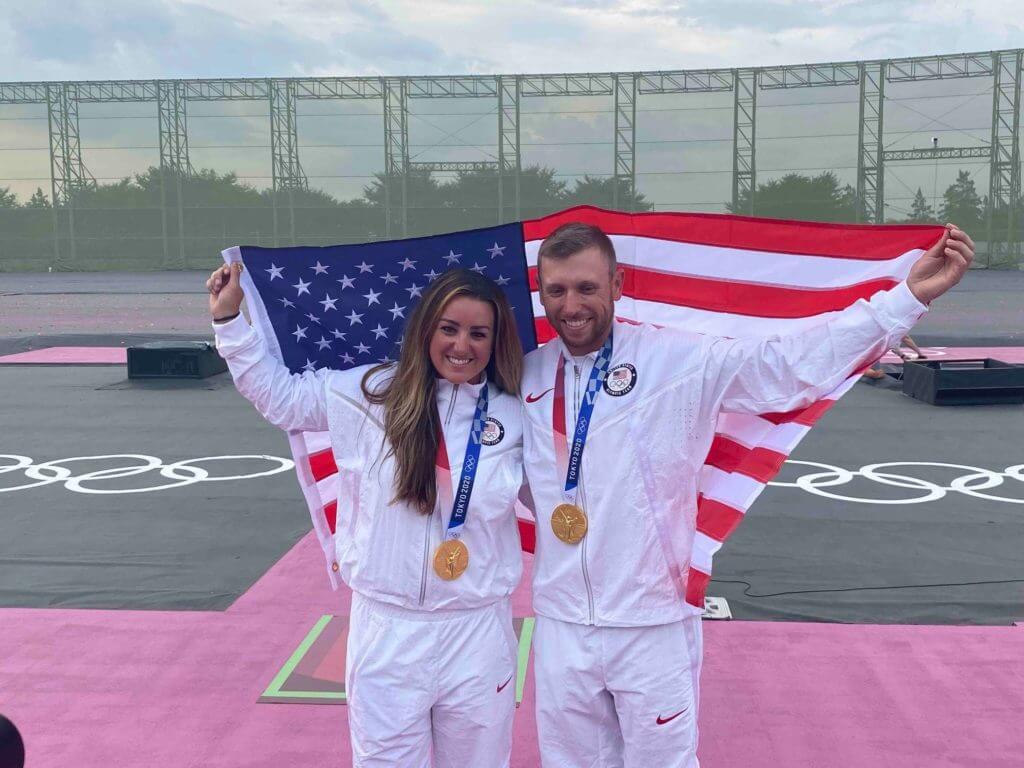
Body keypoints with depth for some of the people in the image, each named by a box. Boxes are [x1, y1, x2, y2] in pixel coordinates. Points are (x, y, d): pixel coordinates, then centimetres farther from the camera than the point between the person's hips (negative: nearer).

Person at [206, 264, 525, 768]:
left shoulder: (517, 417, -2)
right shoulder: (371, 394, -2)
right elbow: (280, 396, 8)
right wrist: (229, 320, 6)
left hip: (478, 631, 0)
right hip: (386, 627, 0)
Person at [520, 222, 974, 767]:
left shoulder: (679, 360, -10)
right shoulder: (528, 374, 2)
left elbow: (792, 363, -14)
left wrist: (910, 294, -20)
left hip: (653, 631, -3)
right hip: (560, 630, 4)